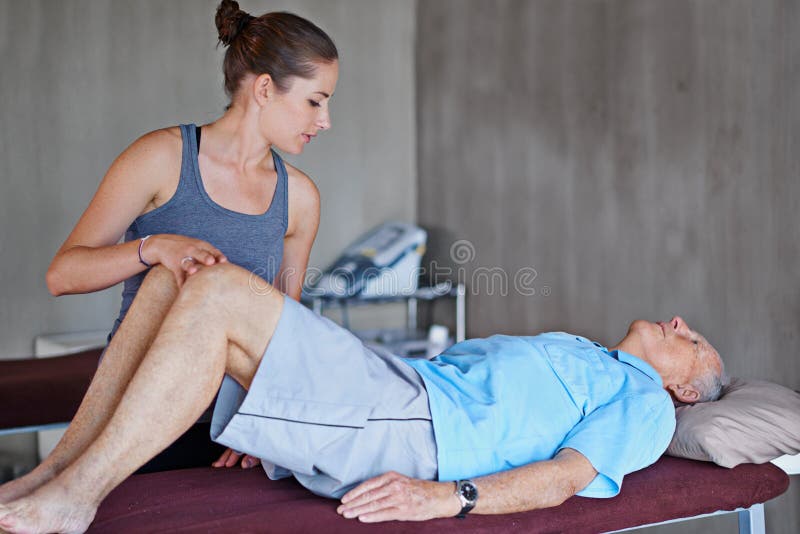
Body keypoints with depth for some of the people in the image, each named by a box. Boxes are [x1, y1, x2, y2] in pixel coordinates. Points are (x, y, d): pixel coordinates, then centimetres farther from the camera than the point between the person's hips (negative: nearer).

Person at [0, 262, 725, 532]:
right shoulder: (569, 354, 37)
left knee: (215, 293, -24)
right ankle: (61, 472, -7)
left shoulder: (645, 401, 14)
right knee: (174, 275, -5)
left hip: (407, 426, -8)